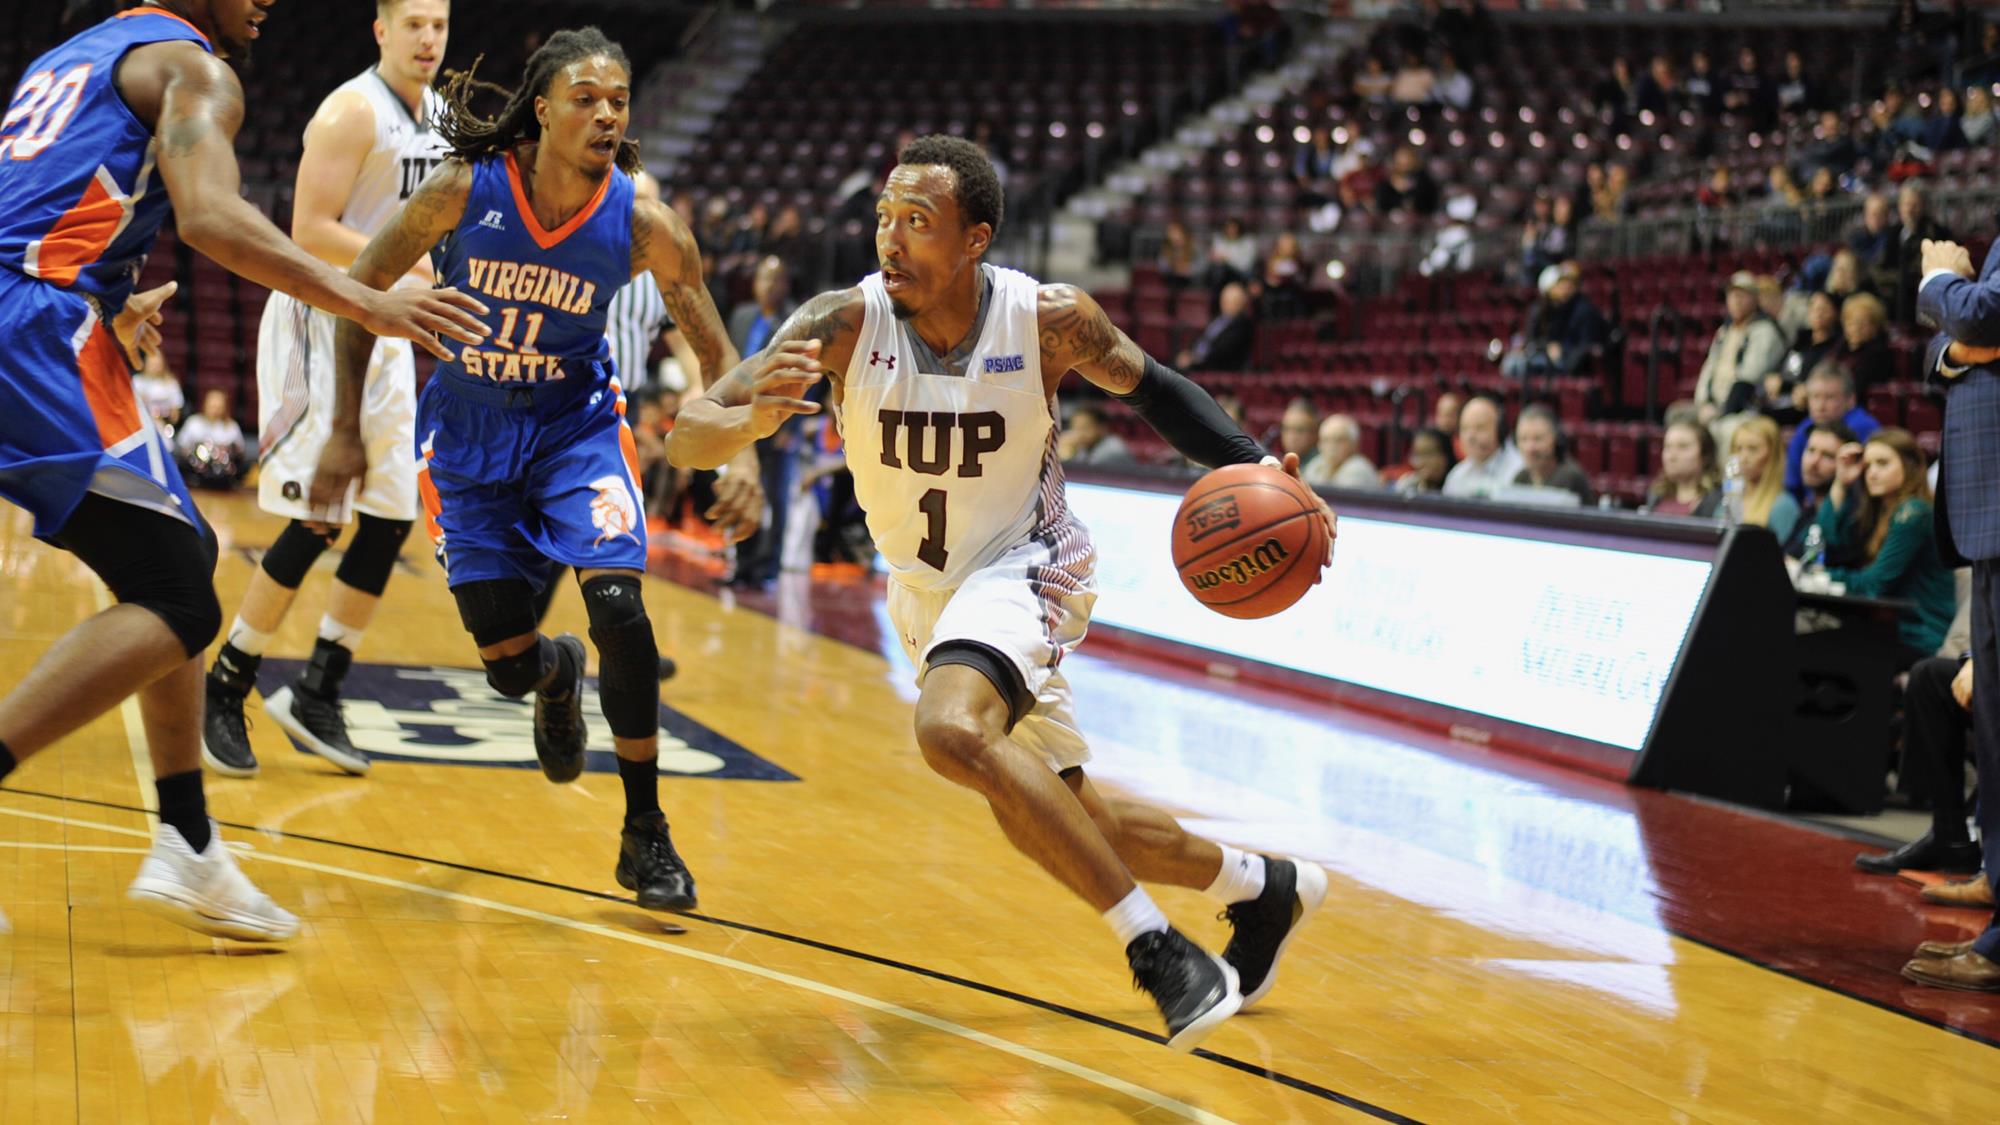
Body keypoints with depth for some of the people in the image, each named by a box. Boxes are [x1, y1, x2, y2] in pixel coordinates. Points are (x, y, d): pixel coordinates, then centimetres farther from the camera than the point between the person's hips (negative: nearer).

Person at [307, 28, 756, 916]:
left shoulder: (643, 225, -18)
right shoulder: (465, 191, -20)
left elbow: (715, 352, -7)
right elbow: (360, 289, -8)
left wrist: (742, 458, -20)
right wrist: (345, 431, -10)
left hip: (573, 420, 0)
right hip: (467, 428, 0)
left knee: (619, 605, -21)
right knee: (507, 664, -2)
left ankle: (645, 834, -5)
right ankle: (557, 676, 39)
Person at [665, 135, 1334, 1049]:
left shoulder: (1048, 320, -21)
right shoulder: (844, 325, -21)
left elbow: (1146, 386, 0)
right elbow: (685, 437, -25)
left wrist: (1251, 470, -14)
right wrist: (752, 419, -48)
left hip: (1027, 563, -4)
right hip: (928, 594, 4)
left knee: (952, 730, -34)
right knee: (1050, 817, 13)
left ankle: (1153, 946, -24)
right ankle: (1262, 888, 37)